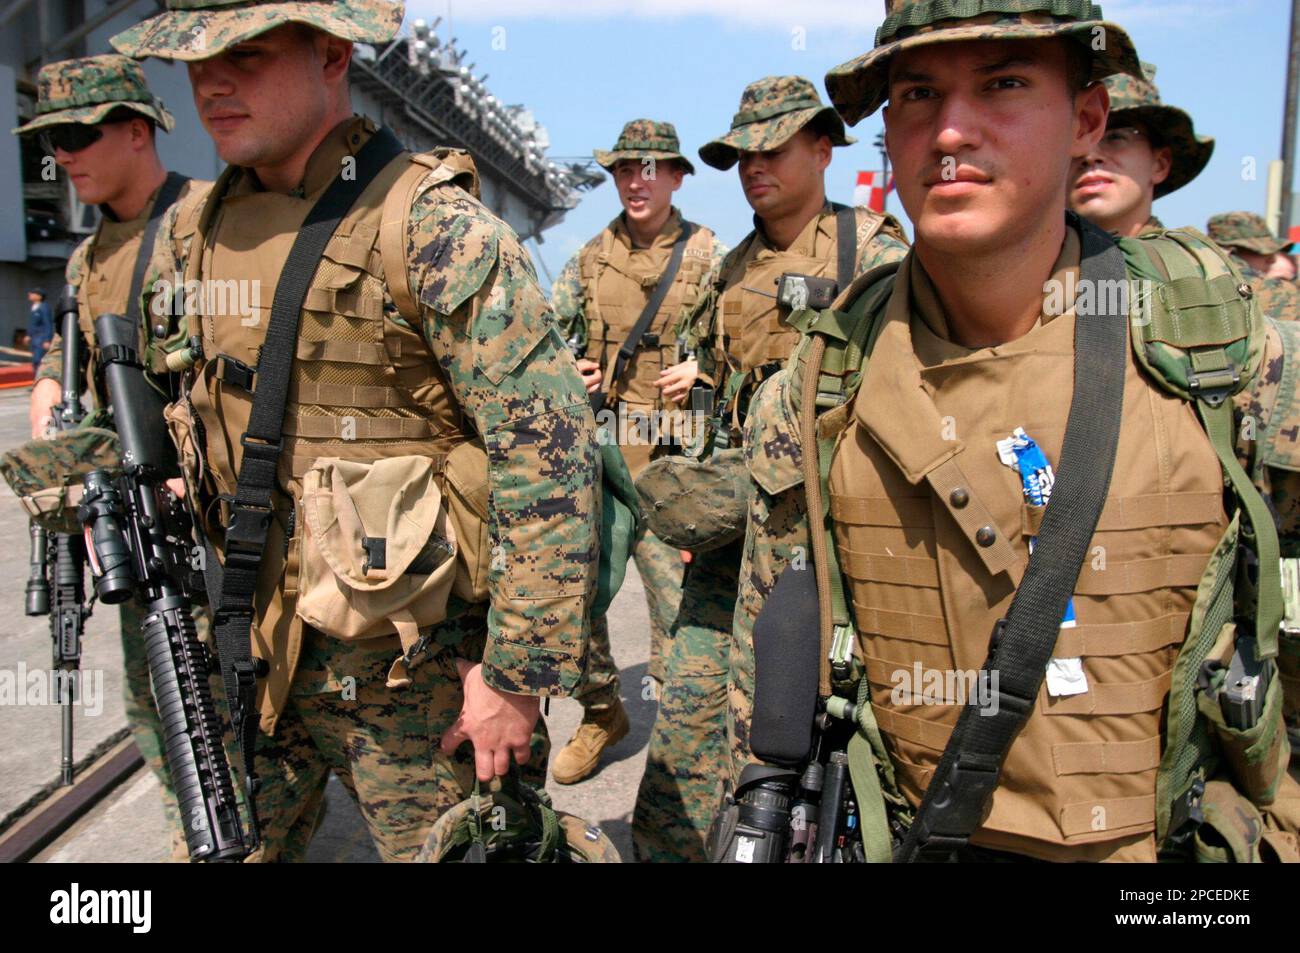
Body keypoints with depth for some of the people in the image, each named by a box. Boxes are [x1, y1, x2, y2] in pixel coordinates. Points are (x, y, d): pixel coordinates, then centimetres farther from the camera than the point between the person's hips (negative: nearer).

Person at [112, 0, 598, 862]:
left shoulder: (434, 230, -18)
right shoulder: (191, 233, 4)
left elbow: (549, 456, -21)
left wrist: (519, 673, -19)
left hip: (415, 663, -6)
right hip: (255, 645, 7)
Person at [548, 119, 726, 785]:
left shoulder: (707, 256, 4)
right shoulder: (591, 257, 14)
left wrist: (704, 369, -13)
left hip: (667, 454, -4)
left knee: (673, 586, -6)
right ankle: (600, 711, 26)